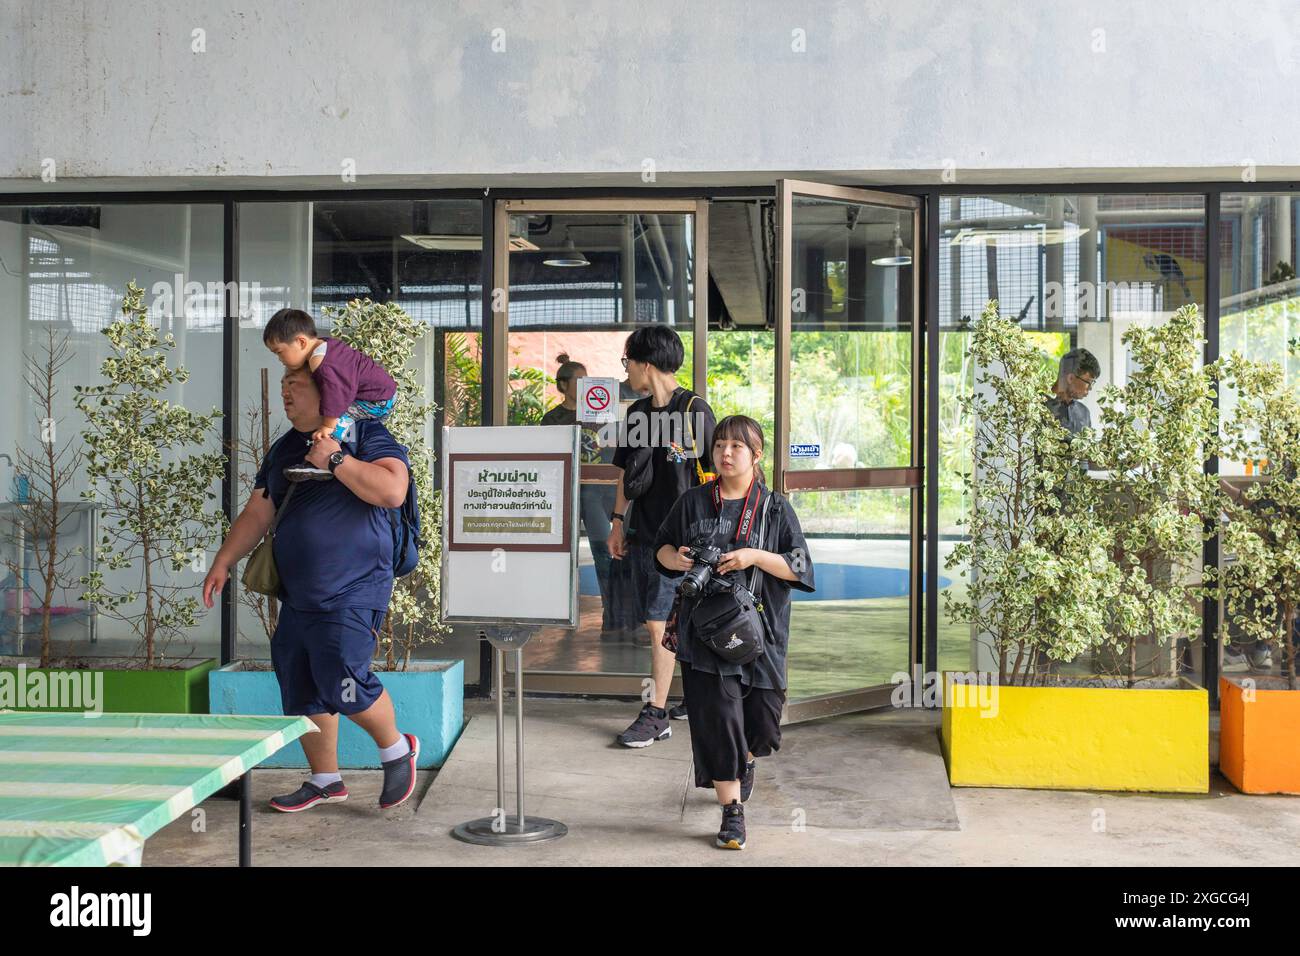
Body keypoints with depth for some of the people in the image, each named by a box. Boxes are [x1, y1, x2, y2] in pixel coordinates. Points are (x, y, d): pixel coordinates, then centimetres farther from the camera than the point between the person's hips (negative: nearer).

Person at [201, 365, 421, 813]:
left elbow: (393, 490, -22)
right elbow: (256, 514, 21)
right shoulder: (283, 449, 17)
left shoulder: (364, 434, -6)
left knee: (342, 683, -17)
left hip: (352, 594, -8)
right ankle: (325, 780, 25)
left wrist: (335, 459, -20)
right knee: (301, 692, 10)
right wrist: (223, 562, 13)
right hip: (296, 597, 8)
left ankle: (397, 749, 9)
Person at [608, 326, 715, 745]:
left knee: (659, 624, -9)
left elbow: (713, 474, -7)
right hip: (642, 532, 7)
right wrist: (618, 521, 17)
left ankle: (656, 715, -4)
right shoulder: (637, 413, 11)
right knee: (679, 624, 13)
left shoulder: (694, 410, -9)